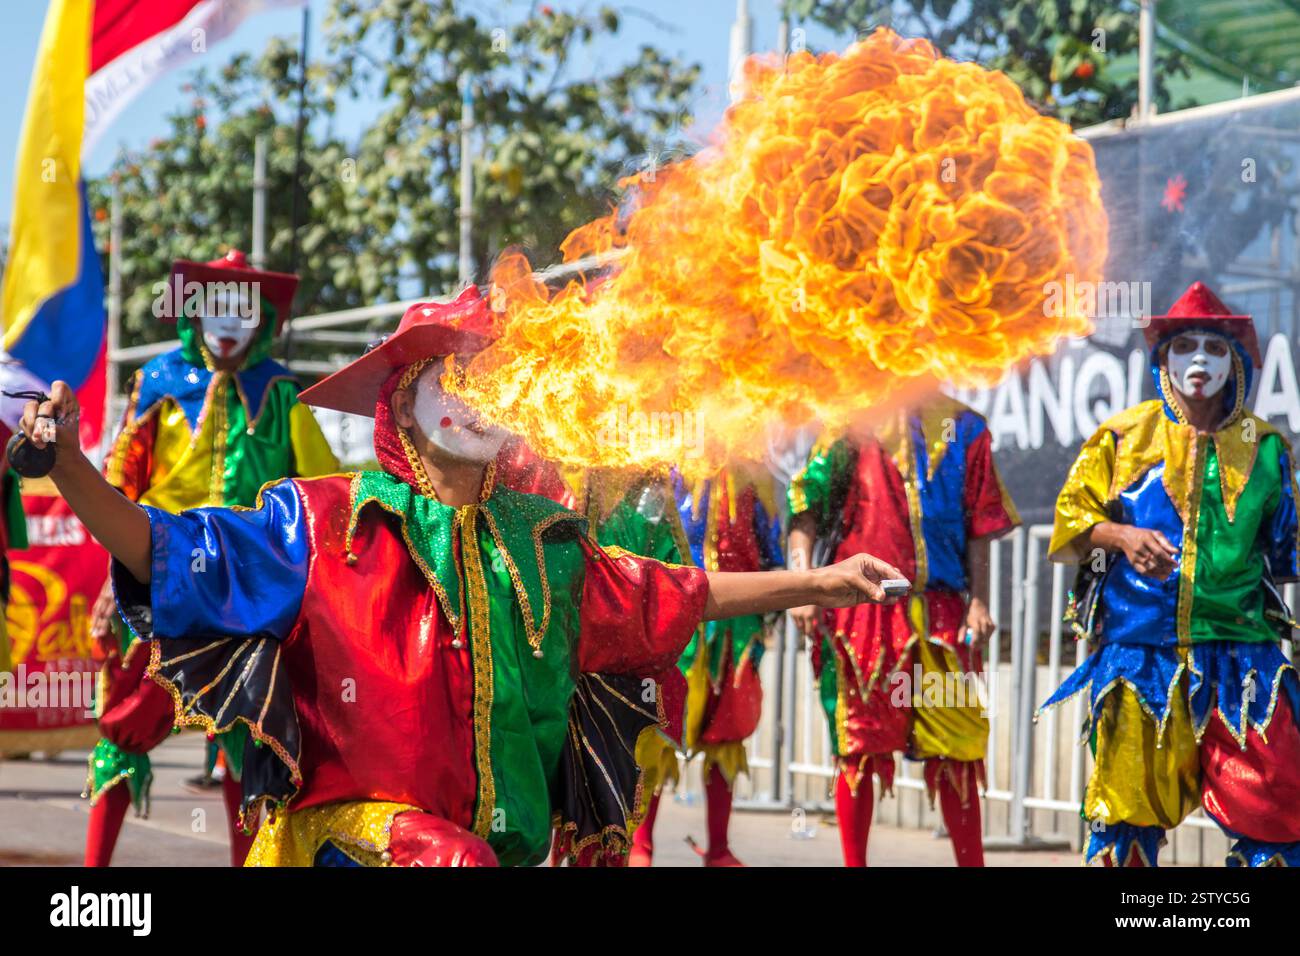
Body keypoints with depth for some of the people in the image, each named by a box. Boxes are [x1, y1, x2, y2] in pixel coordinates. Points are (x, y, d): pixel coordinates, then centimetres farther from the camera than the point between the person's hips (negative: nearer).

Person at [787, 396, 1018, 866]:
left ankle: (971, 862, 6)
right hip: (860, 610, -1)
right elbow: (805, 512, 2)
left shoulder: (961, 426, 10)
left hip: (939, 612, 1)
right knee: (857, 744, 2)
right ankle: (854, 863, 11)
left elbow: (979, 527, 10)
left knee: (954, 749, 0)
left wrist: (978, 602, 1)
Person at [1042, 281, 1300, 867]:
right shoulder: (1124, 437, 5)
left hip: (1239, 654, 1)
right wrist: (1122, 537, -12)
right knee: (1128, 802, 3)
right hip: (1137, 649, -1)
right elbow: (1071, 519, 5)